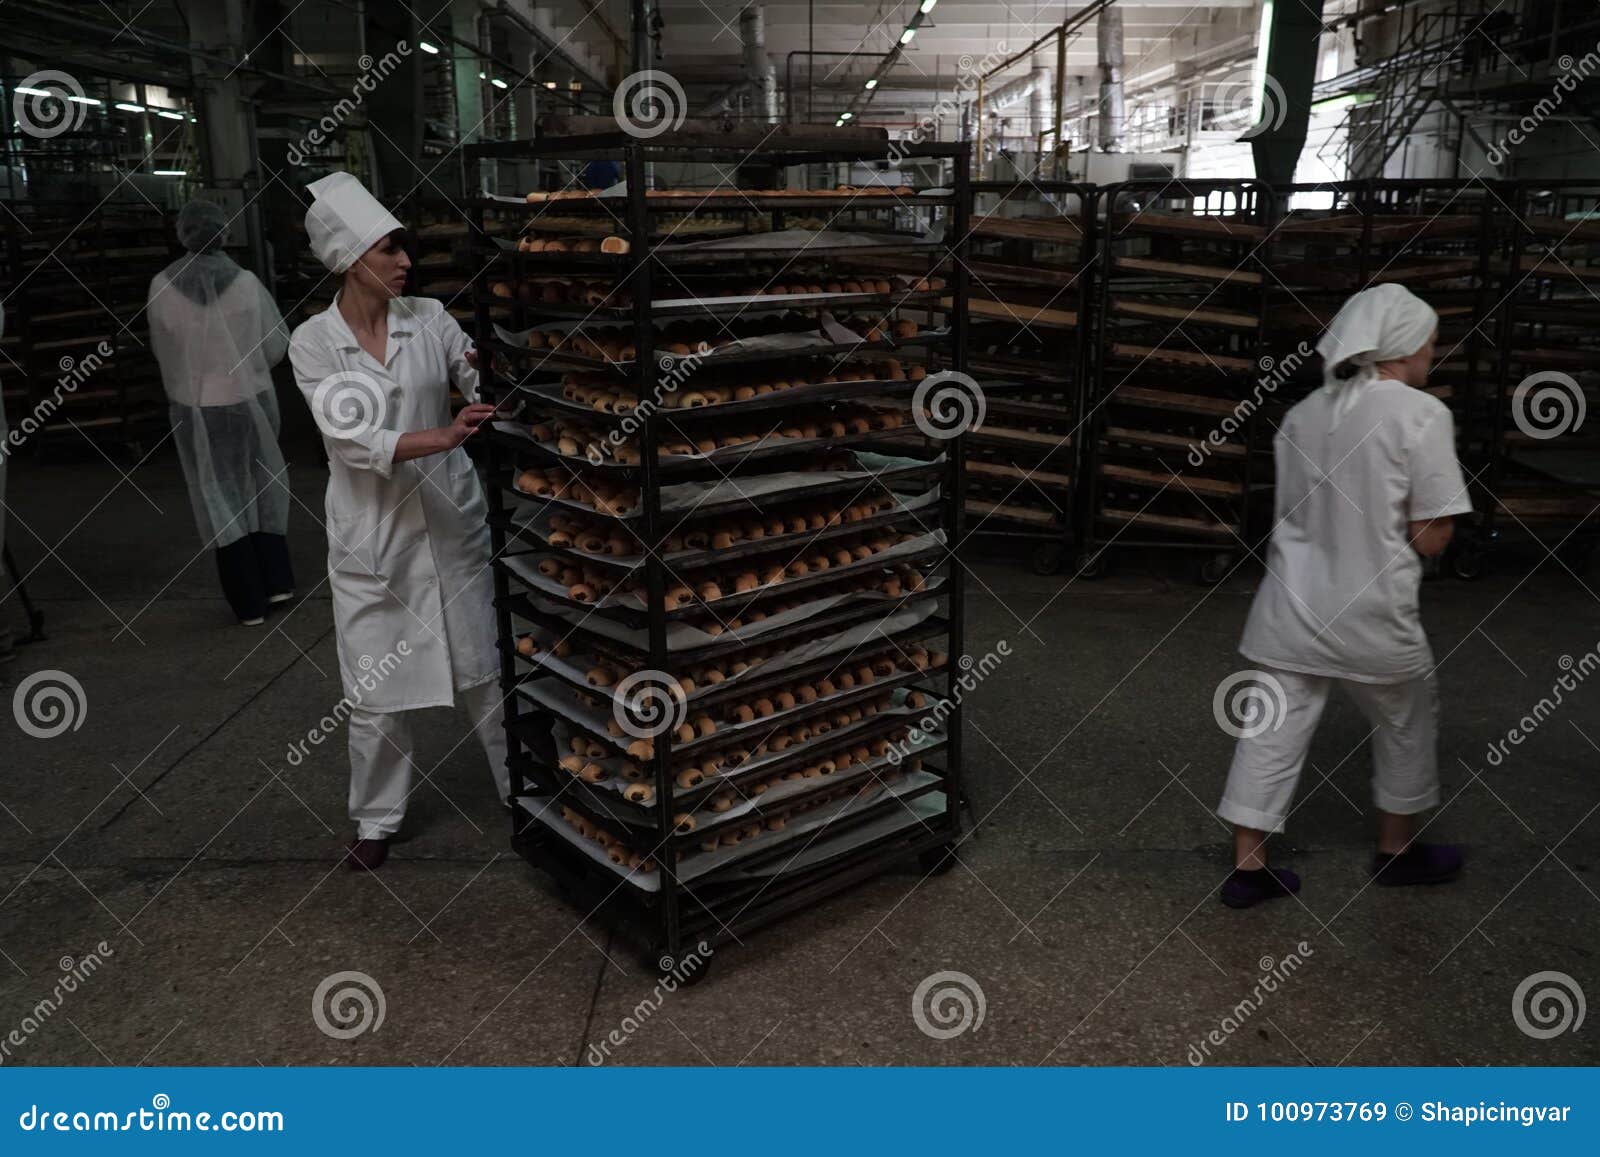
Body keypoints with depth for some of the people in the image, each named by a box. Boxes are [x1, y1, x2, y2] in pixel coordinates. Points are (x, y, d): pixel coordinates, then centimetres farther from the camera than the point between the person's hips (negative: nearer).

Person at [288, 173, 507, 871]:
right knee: (378, 688, 7)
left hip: (450, 521, 2)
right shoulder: (313, 343, -5)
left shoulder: (429, 318, 2)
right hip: (372, 535, -2)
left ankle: (522, 791, 27)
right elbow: (352, 439, -16)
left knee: (486, 668, 10)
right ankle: (377, 820, 28)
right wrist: (442, 436, -29)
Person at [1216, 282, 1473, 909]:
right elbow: (1431, 538, -12)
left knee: (1272, 732, 10)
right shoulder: (1421, 415, -12)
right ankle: (1397, 851, 38)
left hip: (1291, 608, 4)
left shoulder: (1302, 414, 4)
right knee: (1407, 725, 20)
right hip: (1371, 615, -4)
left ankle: (1247, 868, 16)